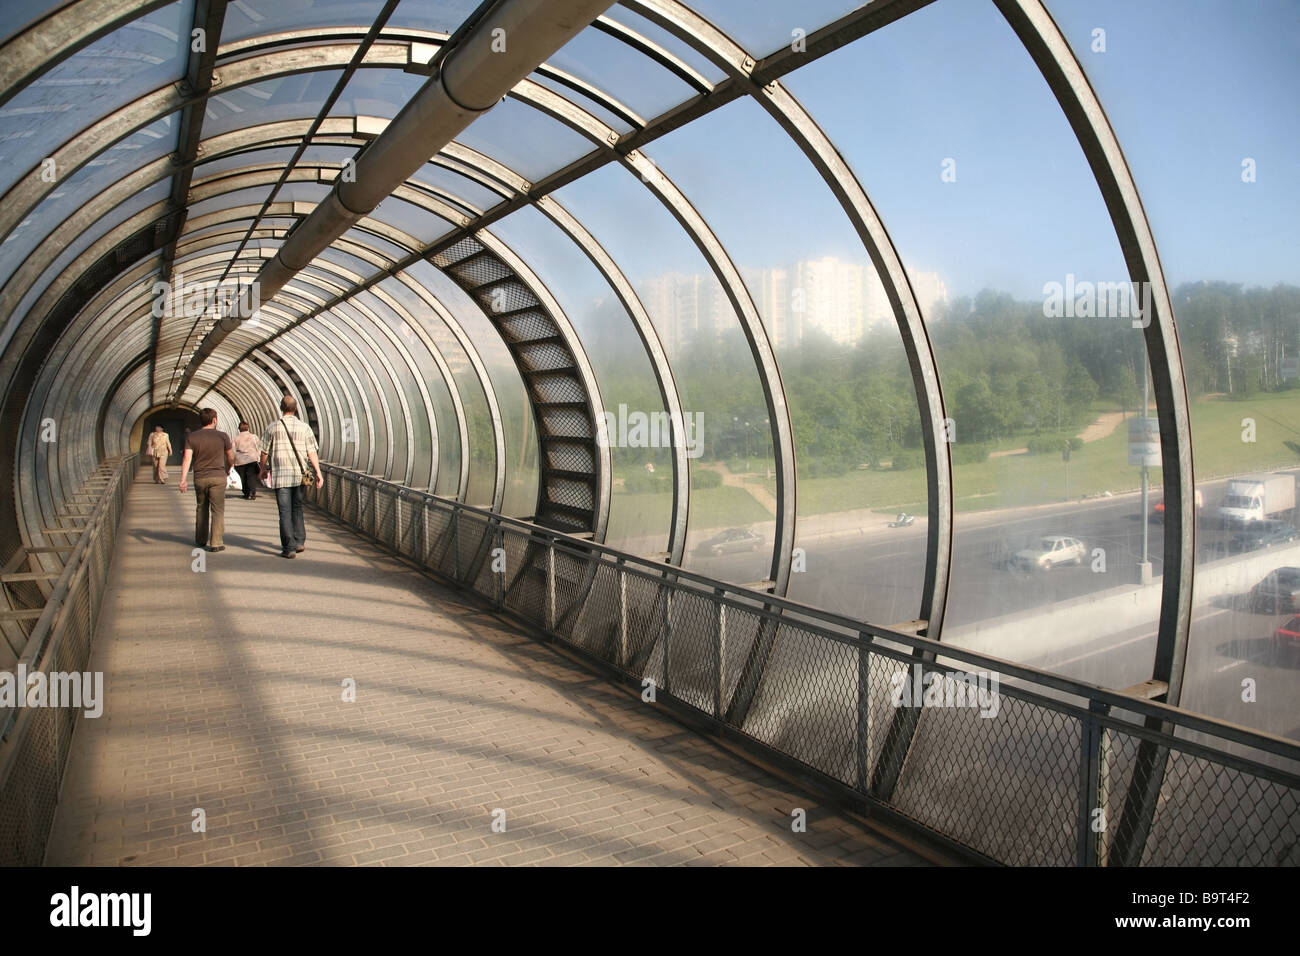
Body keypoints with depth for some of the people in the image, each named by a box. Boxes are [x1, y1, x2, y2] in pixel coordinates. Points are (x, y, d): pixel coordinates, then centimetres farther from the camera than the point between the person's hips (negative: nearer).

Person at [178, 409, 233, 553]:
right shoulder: (222, 436, -4)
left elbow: (187, 458, -9)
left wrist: (183, 480, -13)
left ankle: (201, 540, 29)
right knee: (217, 511, -1)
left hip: (200, 478, 3)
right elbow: (231, 457, 5)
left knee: (201, 509, 19)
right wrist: (227, 469, 26)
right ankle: (215, 543, -7)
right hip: (218, 477, -3)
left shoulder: (192, 437, 0)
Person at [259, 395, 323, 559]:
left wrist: (263, 470, 19)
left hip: (280, 475, -2)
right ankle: (300, 542, 15)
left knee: (285, 512, -1)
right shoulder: (304, 427, 2)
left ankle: (289, 548, -2)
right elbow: (312, 452, -2)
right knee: (297, 509, 17)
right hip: (300, 474, 2)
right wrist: (318, 472, -2)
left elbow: (265, 452, 5)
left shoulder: (273, 427, 0)